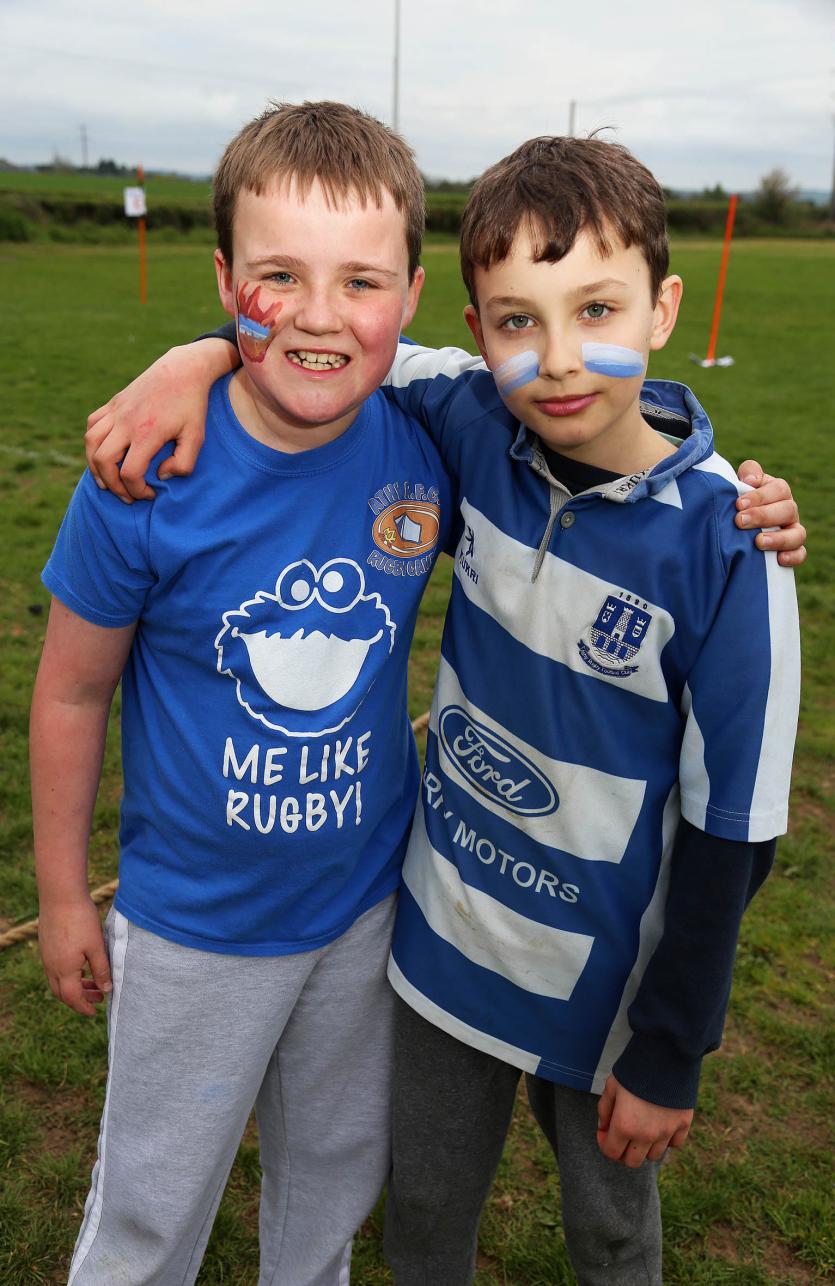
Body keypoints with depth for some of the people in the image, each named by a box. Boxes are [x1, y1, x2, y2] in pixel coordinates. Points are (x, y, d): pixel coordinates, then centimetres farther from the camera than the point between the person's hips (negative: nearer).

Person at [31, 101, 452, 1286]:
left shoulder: (427, 447, -15)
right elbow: (72, 694, -10)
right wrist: (62, 893, 0)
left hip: (369, 900, 3)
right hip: (195, 922, -2)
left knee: (335, 1175, 28)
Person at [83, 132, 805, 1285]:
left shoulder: (721, 541, -24)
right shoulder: (475, 426, -14)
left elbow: (732, 823, -16)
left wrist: (667, 1057, -8)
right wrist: (200, 356, -17)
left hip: (606, 974, -3)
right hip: (442, 932, 4)